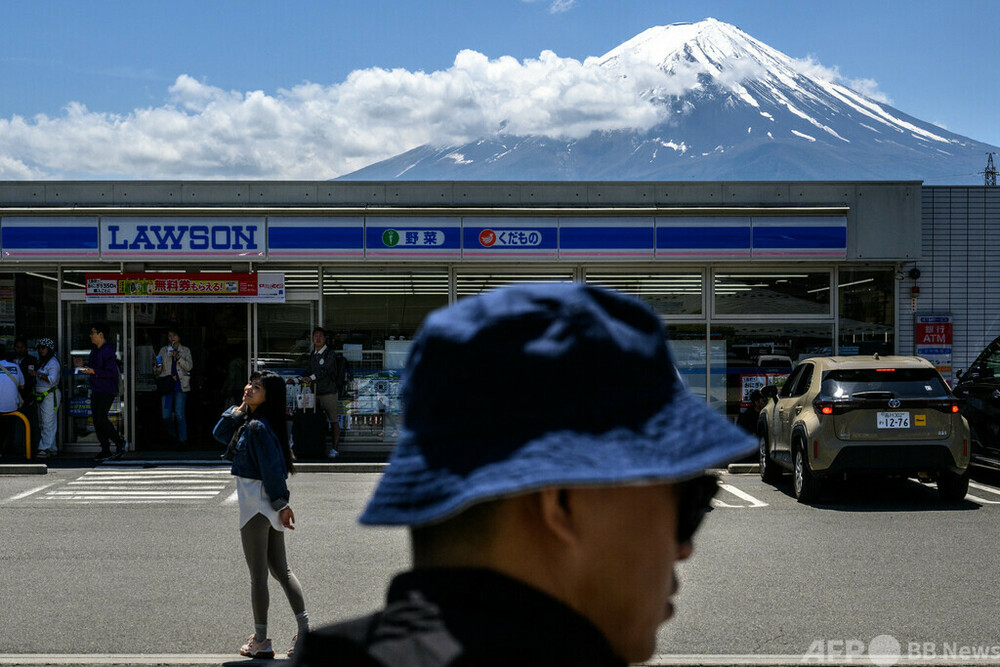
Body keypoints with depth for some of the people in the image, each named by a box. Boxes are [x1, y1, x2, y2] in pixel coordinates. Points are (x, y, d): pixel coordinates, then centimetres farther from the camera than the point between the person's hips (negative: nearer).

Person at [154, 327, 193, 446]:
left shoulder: (185, 350, 11)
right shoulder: (163, 350, 15)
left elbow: (189, 366, -2)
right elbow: (157, 371, 15)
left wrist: (178, 357, -14)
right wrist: (157, 366, -9)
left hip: (180, 384, -2)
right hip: (166, 385, 2)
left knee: (180, 414, -9)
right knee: (166, 415, -6)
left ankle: (182, 439, -1)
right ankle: (172, 435, 17)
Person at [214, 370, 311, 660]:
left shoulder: (259, 427, -18)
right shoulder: (248, 422, 11)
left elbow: (272, 468, -21)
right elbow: (220, 433, 19)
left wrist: (281, 504, -20)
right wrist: (240, 408, 7)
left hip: (256, 504, -9)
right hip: (270, 505, 9)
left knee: (258, 574, 1)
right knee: (280, 568, 13)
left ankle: (260, 641, 9)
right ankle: (305, 630, 12)